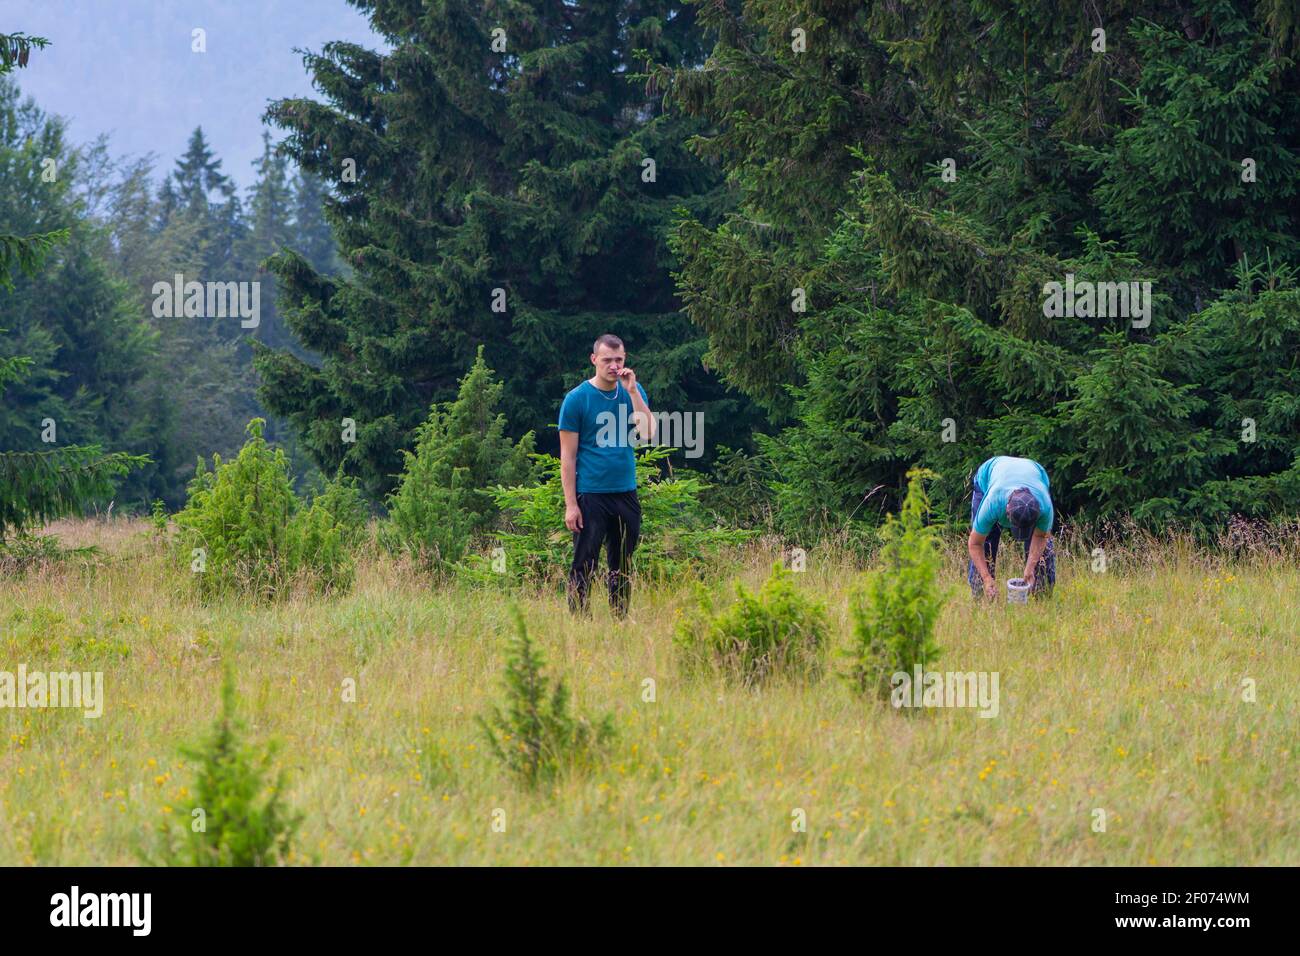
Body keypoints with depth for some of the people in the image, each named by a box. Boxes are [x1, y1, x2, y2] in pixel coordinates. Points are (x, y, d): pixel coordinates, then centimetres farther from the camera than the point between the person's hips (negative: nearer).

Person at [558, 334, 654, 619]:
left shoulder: (632, 391, 8)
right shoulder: (577, 399, -5)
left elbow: (648, 434, -6)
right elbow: (567, 456, -6)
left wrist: (632, 391, -11)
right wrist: (571, 504, -12)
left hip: (626, 494, 5)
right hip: (591, 496, -4)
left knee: (622, 568, 10)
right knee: (584, 567, -5)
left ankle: (621, 622, 17)